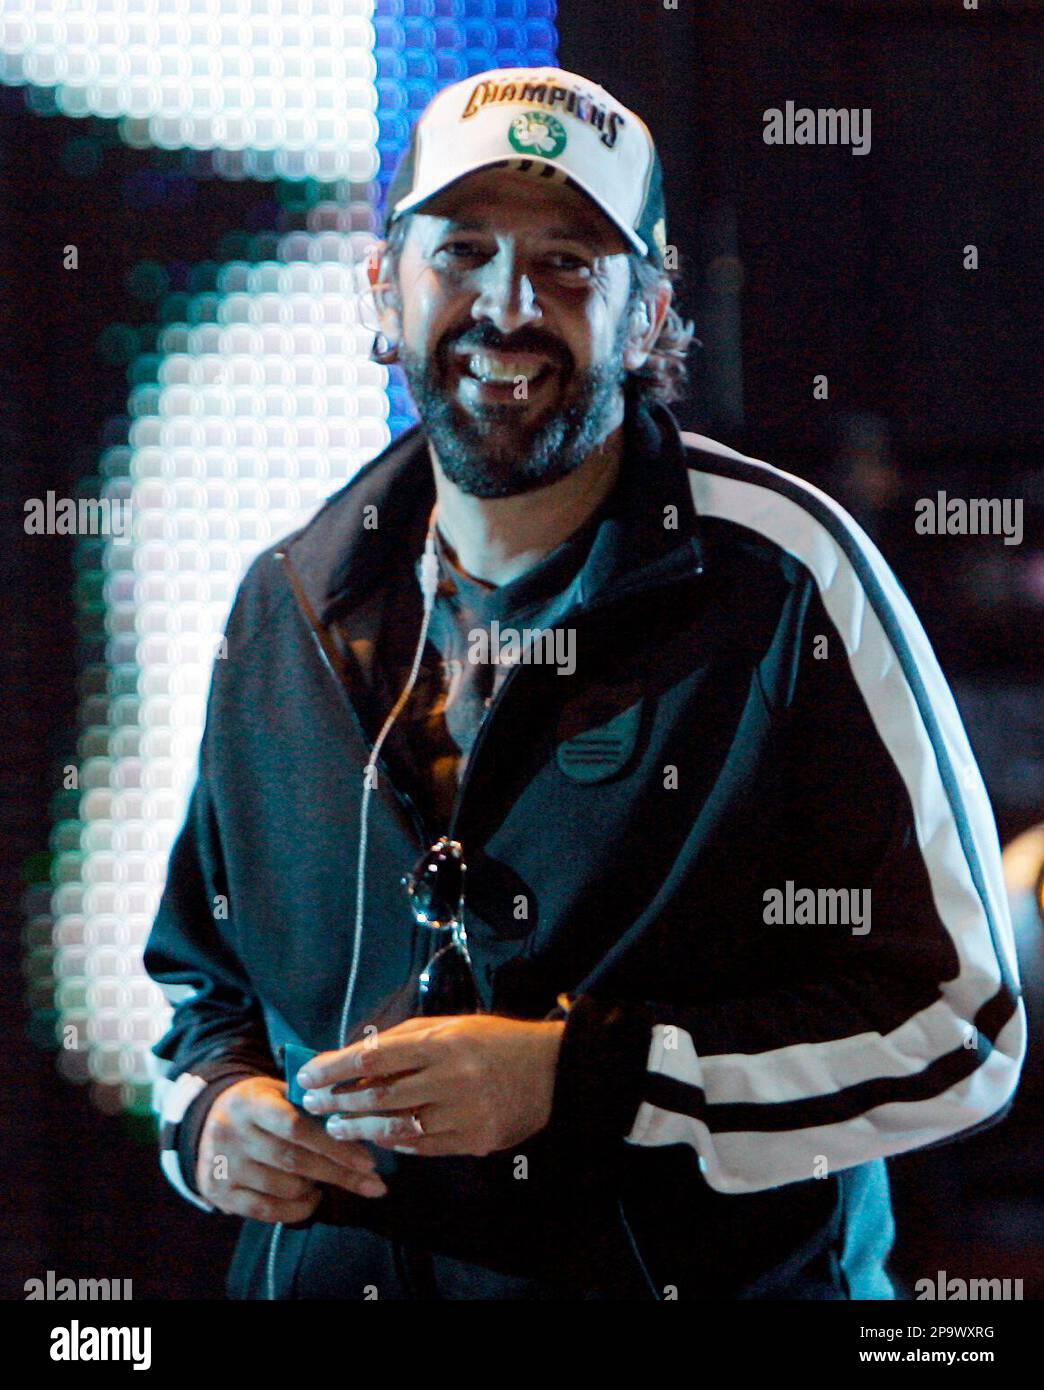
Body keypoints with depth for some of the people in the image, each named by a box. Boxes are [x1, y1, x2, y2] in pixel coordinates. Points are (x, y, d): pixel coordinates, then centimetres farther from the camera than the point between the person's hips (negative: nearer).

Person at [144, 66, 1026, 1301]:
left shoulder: (786, 576, -9)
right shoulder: (289, 606, 6)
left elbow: (959, 1031, -12)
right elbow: (206, 972, 20)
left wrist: (577, 1079, -20)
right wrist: (210, 1110, -3)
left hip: (713, 1279, -3)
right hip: (333, 1271, 4)